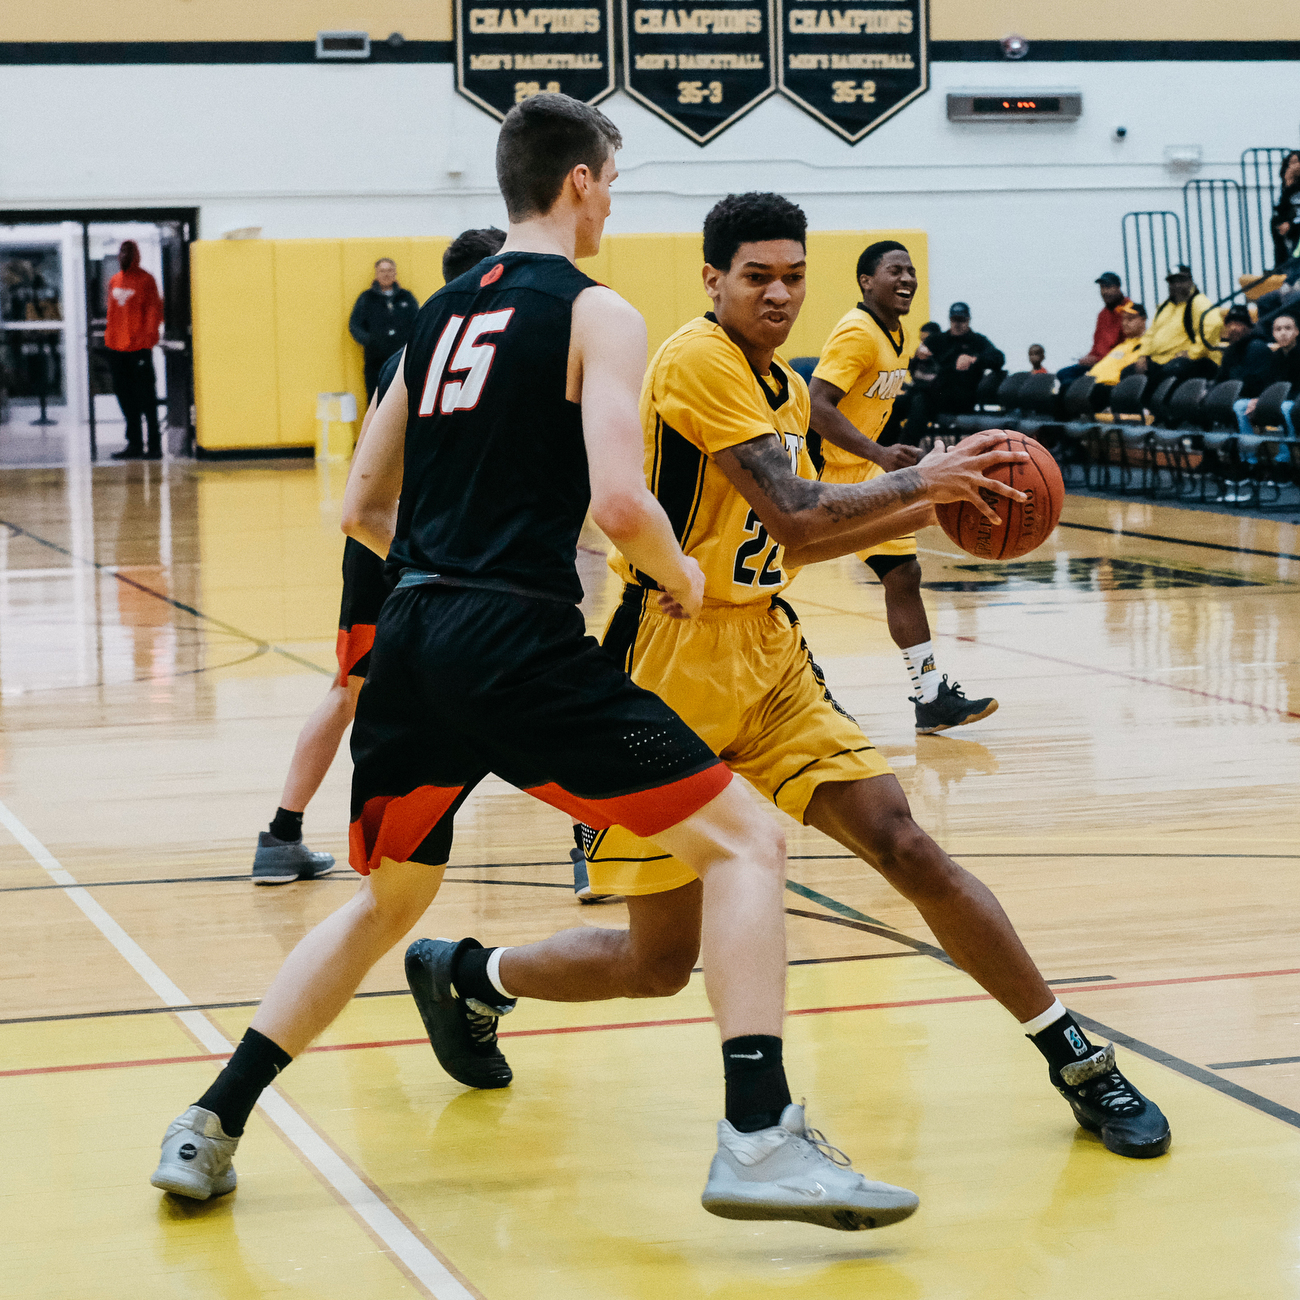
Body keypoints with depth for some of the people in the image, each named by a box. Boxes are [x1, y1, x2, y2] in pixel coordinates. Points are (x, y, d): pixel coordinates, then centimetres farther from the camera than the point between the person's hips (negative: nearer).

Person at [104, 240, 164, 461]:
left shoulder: (145, 280, -3)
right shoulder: (114, 282, 15)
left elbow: (154, 310, -7)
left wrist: (148, 337, -16)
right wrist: (109, 338, 12)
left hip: (139, 348, -7)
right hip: (116, 347, 7)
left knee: (145, 397, -4)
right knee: (125, 396, 9)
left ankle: (154, 445, 0)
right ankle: (134, 444, 16)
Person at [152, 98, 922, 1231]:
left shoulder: (441, 314, 19)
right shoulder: (595, 313, -1)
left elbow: (364, 509, 23)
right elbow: (620, 503, -14)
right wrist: (681, 576, 4)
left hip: (413, 633, 7)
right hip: (522, 641, -7)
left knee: (389, 900, 26)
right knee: (742, 842, 0)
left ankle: (208, 1131, 24)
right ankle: (761, 1136, -13)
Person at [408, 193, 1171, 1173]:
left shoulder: (786, 389, 13)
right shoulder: (700, 360, -15)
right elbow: (793, 513, -22)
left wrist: (925, 509, 14)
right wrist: (919, 480, -10)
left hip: (767, 660, 7)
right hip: (671, 667, -7)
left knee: (906, 846, -6)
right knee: (660, 961, 1)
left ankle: (1077, 1063, 0)